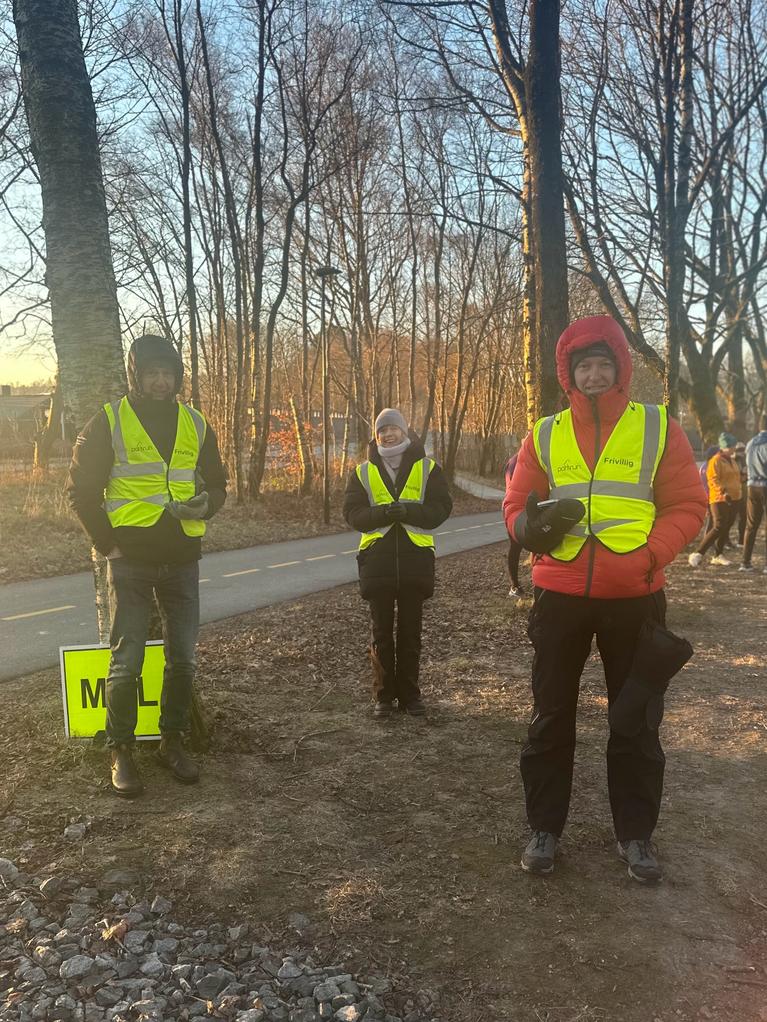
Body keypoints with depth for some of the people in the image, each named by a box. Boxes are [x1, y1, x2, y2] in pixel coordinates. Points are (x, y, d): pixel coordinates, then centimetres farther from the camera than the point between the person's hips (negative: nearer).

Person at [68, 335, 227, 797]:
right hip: (131, 561, -3)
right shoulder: (109, 422, -3)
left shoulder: (196, 424, 7)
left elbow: (217, 483, 14)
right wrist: (108, 543, -6)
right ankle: (121, 751, 17)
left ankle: (173, 741, 26)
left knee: (183, 659, 9)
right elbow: (82, 490, 0)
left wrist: (205, 504, -9)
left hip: (182, 561, 4)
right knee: (127, 662, 1)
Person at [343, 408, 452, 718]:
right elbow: (352, 512, 0)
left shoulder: (427, 468, 5)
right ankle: (384, 695, 17)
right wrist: (381, 513, -19)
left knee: (410, 632, 8)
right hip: (377, 558, 1)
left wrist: (408, 510, -20)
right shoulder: (363, 472, 8)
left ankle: (409, 693, 20)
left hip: (415, 558, -1)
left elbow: (441, 507, -4)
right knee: (381, 632, 7)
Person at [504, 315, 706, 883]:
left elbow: (688, 504, -1)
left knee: (637, 721, 10)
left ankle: (636, 834, 28)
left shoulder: (659, 426, 0)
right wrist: (533, 526, -20)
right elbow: (516, 505, 4)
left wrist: (648, 554, -17)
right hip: (560, 595, 1)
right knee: (551, 717, 9)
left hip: (635, 597, -1)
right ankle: (545, 828, 25)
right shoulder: (544, 434, 4)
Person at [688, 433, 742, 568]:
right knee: (718, 527, -16)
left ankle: (718, 556, 17)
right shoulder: (716, 461, -10)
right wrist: (723, 492, -29)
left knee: (727, 528, 9)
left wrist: (737, 493, 22)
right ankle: (698, 554, -14)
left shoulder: (732, 461, 18)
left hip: (733, 499, 9)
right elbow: (713, 480, -18)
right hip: (720, 500, -9)